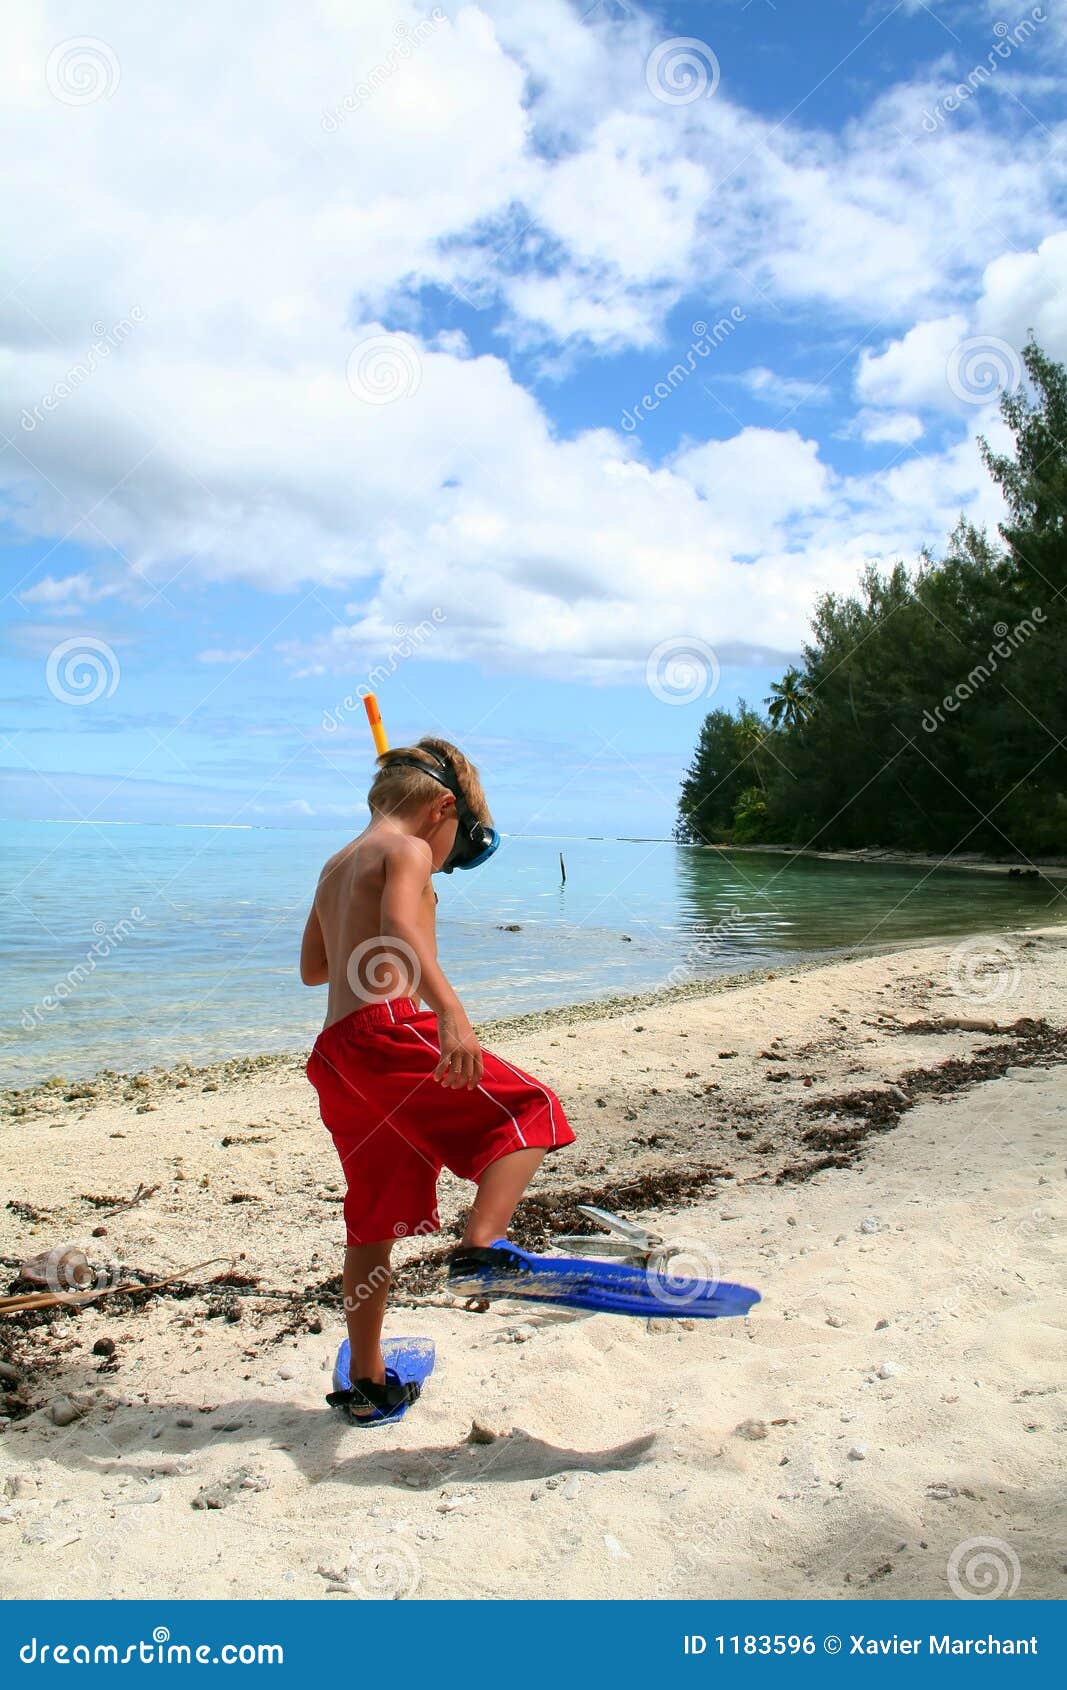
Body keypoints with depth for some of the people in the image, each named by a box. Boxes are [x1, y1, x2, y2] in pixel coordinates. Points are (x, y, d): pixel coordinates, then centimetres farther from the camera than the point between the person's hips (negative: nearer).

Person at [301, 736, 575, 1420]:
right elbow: (398, 923, -22)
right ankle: (484, 1244, -25)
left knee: (374, 1222, 15)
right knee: (529, 1109, -4)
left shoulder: (337, 866, 26)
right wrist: (451, 1009, -34)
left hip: (335, 1051, 9)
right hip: (388, 1030, -9)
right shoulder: (406, 850, 0)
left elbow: (313, 967, 35)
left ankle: (367, 1383, 24)